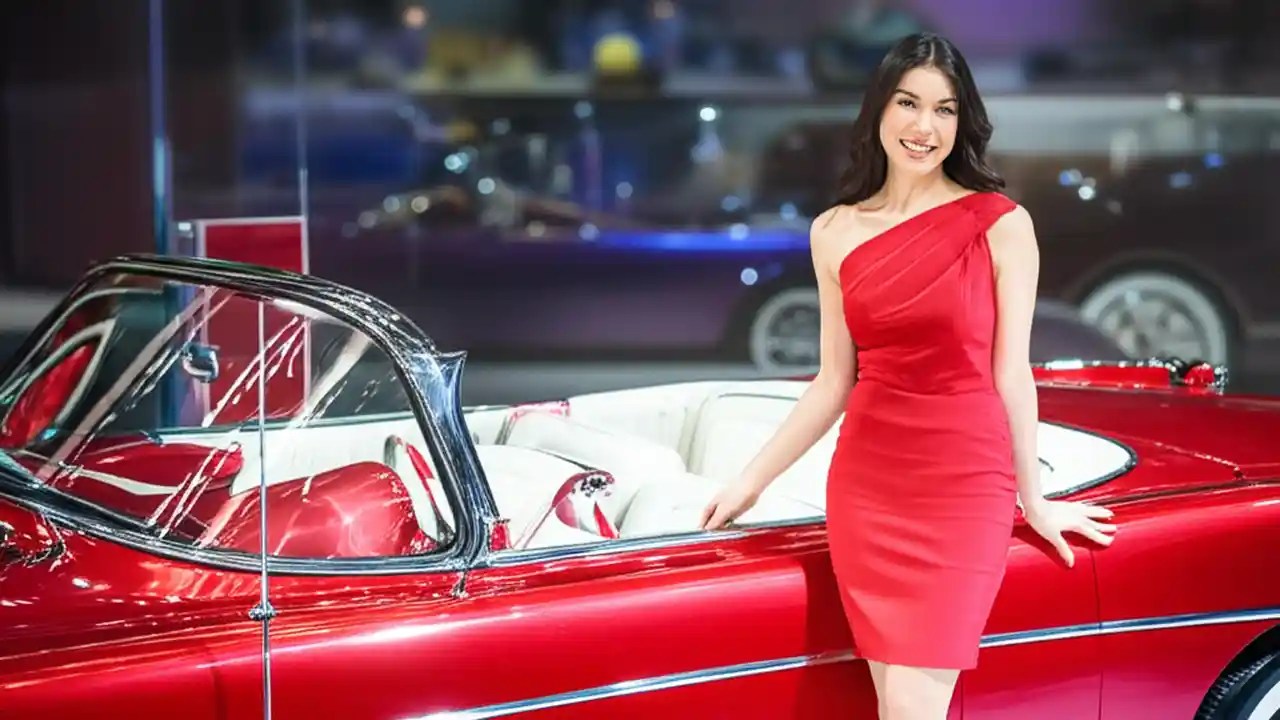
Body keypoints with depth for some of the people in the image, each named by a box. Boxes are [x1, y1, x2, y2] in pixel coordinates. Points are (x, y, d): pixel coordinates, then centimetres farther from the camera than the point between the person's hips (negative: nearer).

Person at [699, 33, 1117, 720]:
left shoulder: (1001, 224, -2)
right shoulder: (834, 233, 8)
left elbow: (1010, 373, 2)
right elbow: (834, 382, 13)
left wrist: (1034, 502, 8)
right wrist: (750, 481, 14)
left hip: (964, 488, -3)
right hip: (866, 487, 3)